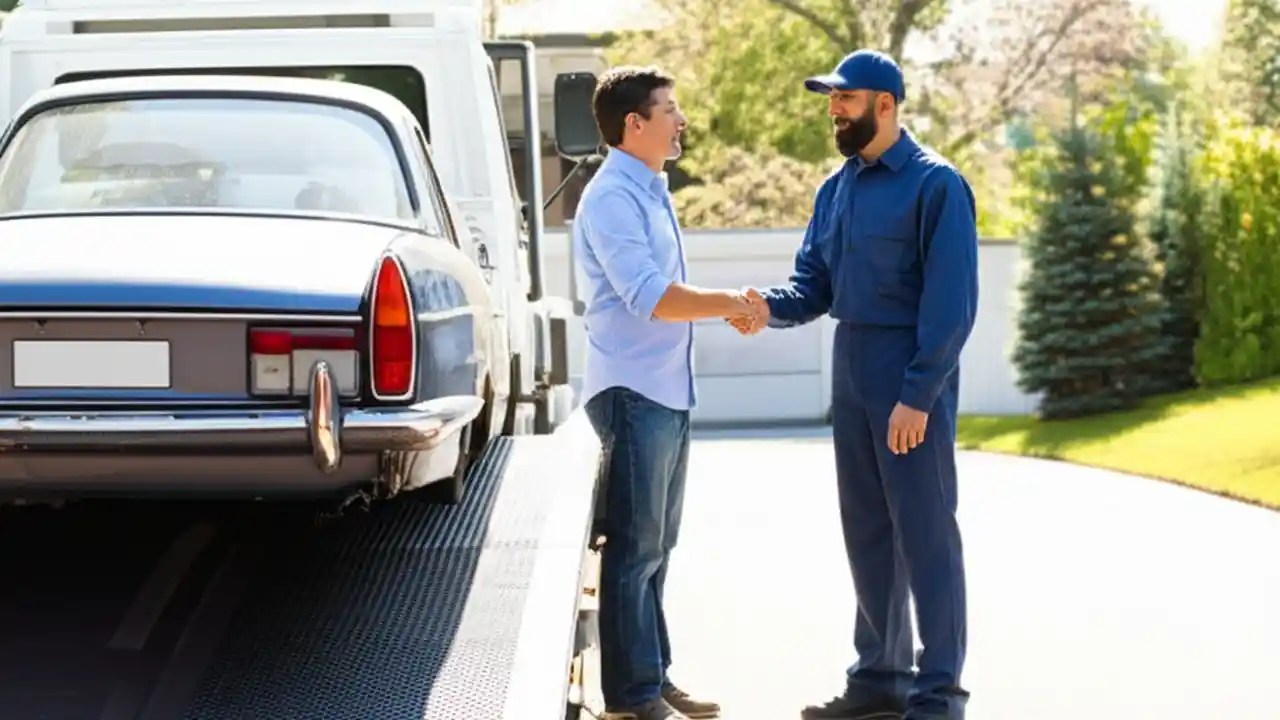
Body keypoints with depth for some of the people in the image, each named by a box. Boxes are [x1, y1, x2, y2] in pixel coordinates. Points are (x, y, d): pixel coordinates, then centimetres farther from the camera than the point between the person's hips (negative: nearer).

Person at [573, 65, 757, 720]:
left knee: (656, 547, 15)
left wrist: (727, 306, 9)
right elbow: (650, 296, -23)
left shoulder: (651, 193, 16)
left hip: (668, 391, 10)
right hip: (634, 391, -10)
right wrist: (726, 304, -13)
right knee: (635, 551, -6)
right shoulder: (612, 199, -15)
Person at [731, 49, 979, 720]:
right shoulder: (836, 187, 12)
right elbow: (814, 284, 12)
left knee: (924, 533, -3)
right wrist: (772, 308, -11)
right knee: (867, 532, 13)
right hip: (851, 375, 8)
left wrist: (917, 396, -20)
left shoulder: (935, 185, -11)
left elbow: (951, 303, -16)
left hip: (912, 382, -8)